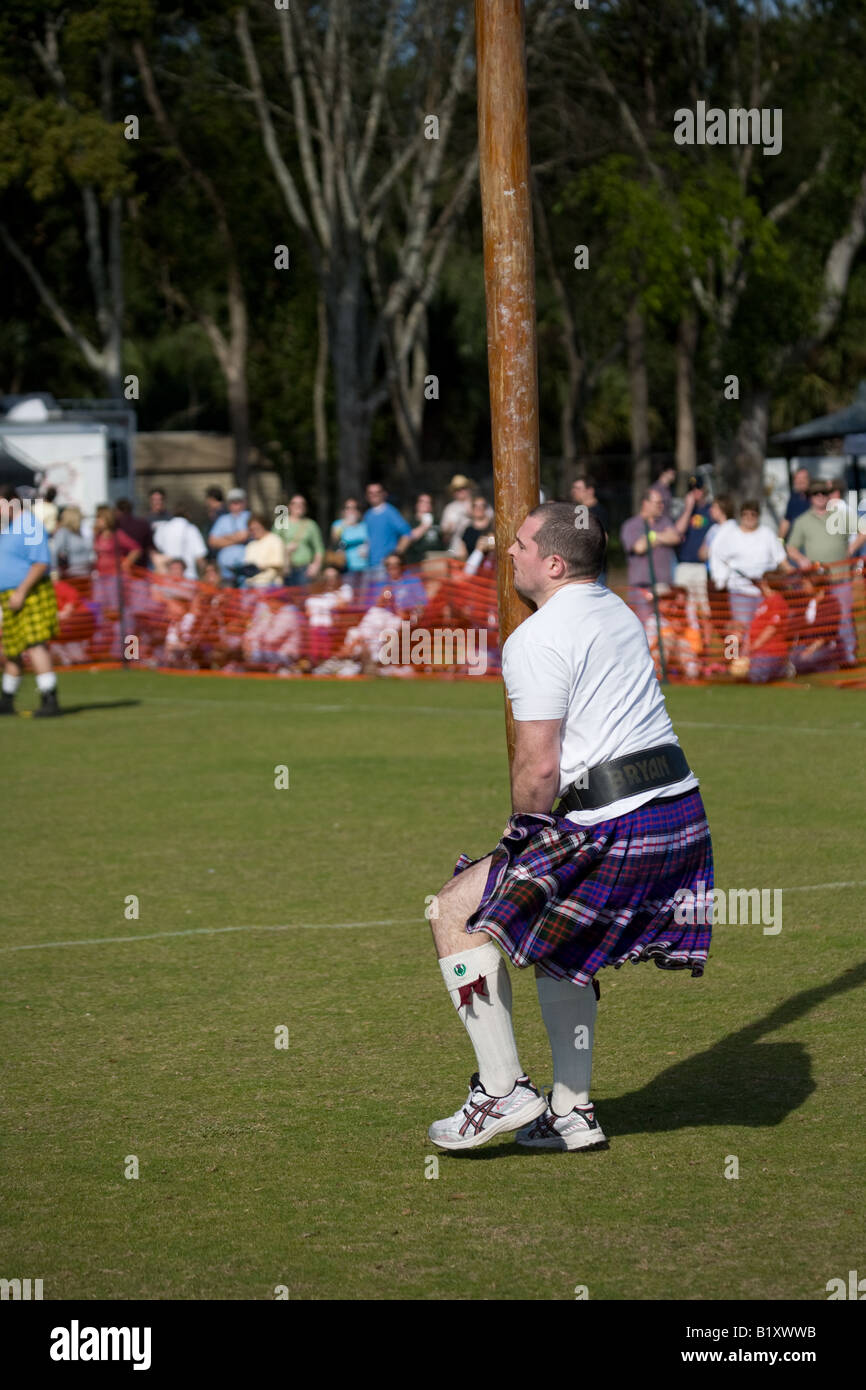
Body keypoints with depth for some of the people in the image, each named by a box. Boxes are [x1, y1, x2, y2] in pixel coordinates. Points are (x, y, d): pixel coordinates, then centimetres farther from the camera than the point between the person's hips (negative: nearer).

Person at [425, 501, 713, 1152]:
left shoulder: (536, 639, -11)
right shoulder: (621, 613, 18)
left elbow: (540, 766, -16)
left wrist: (523, 833, 3)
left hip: (613, 829, -9)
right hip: (683, 812, 9)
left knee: (455, 913, -2)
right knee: (554, 941, 27)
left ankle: (504, 1091, -3)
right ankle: (572, 1111, 29)